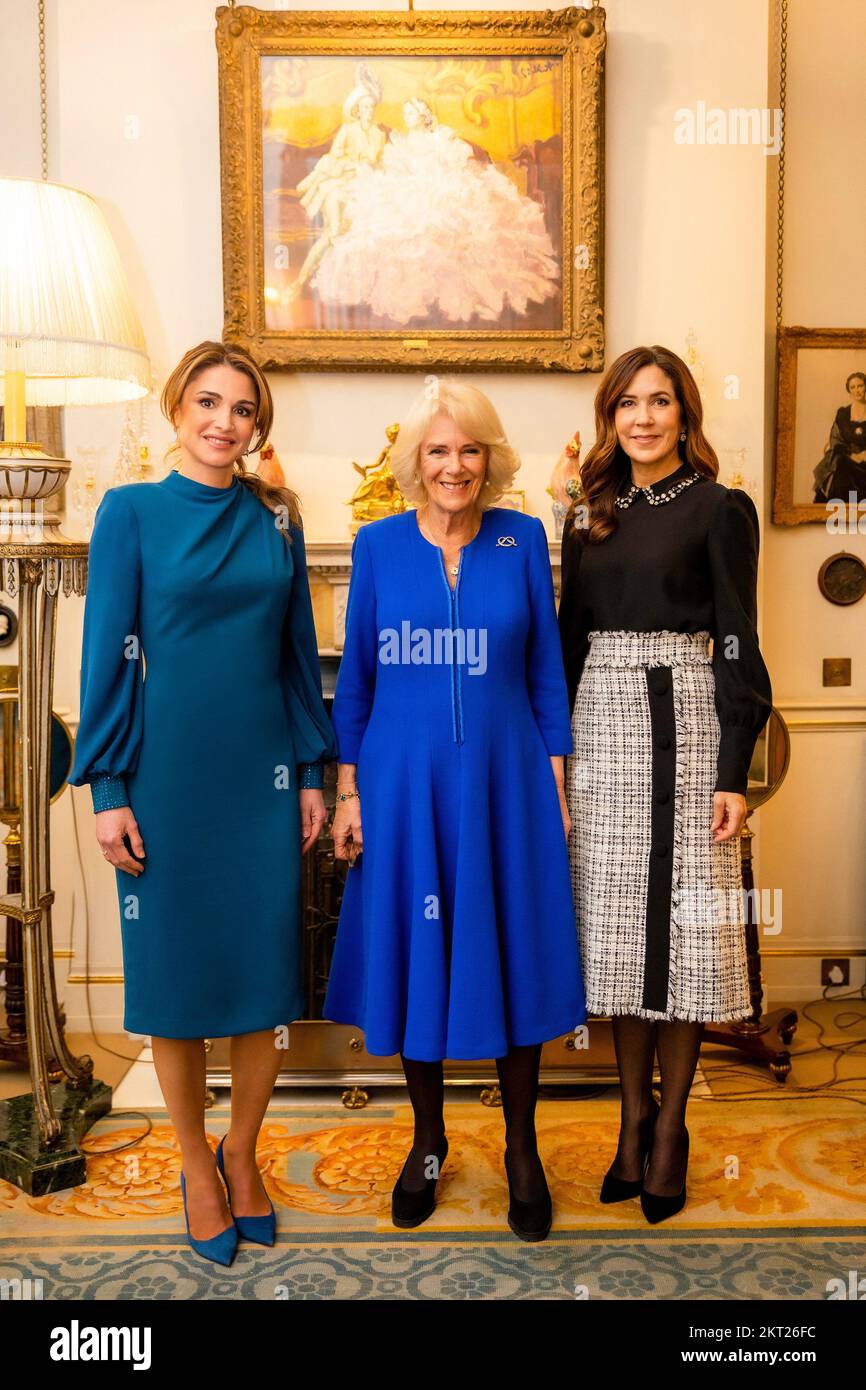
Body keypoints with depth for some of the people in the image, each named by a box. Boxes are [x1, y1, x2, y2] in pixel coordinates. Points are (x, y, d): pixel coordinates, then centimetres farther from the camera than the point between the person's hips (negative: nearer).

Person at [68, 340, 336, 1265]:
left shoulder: (275, 518, 7)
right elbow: (109, 654, -3)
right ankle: (198, 1168, 28)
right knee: (178, 968, 7)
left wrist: (311, 771, 5)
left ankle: (241, 1152, 31)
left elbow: (297, 651, 9)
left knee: (268, 966, 8)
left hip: (264, 772, 3)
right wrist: (107, 789, -7)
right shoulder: (132, 512, -1)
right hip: (169, 772, -2)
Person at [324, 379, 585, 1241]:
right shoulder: (378, 545, 2)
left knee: (513, 955, 7)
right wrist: (347, 790, 1)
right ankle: (428, 1142, 30)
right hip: (403, 781, 1)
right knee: (414, 956, 9)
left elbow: (545, 668, 4)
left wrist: (557, 781, 0)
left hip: (504, 780, 0)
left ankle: (522, 1151, 27)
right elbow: (354, 676, 4)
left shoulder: (523, 539, 2)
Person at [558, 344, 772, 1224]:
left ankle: (669, 1128, 17)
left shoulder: (720, 509, 0)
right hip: (599, 726, 4)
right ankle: (633, 1114, 23)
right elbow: (569, 638, 14)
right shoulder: (589, 515, 13)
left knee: (679, 918, 2)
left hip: (682, 721, -4)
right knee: (616, 920, 8)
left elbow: (738, 646, -4)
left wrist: (733, 772, -11)